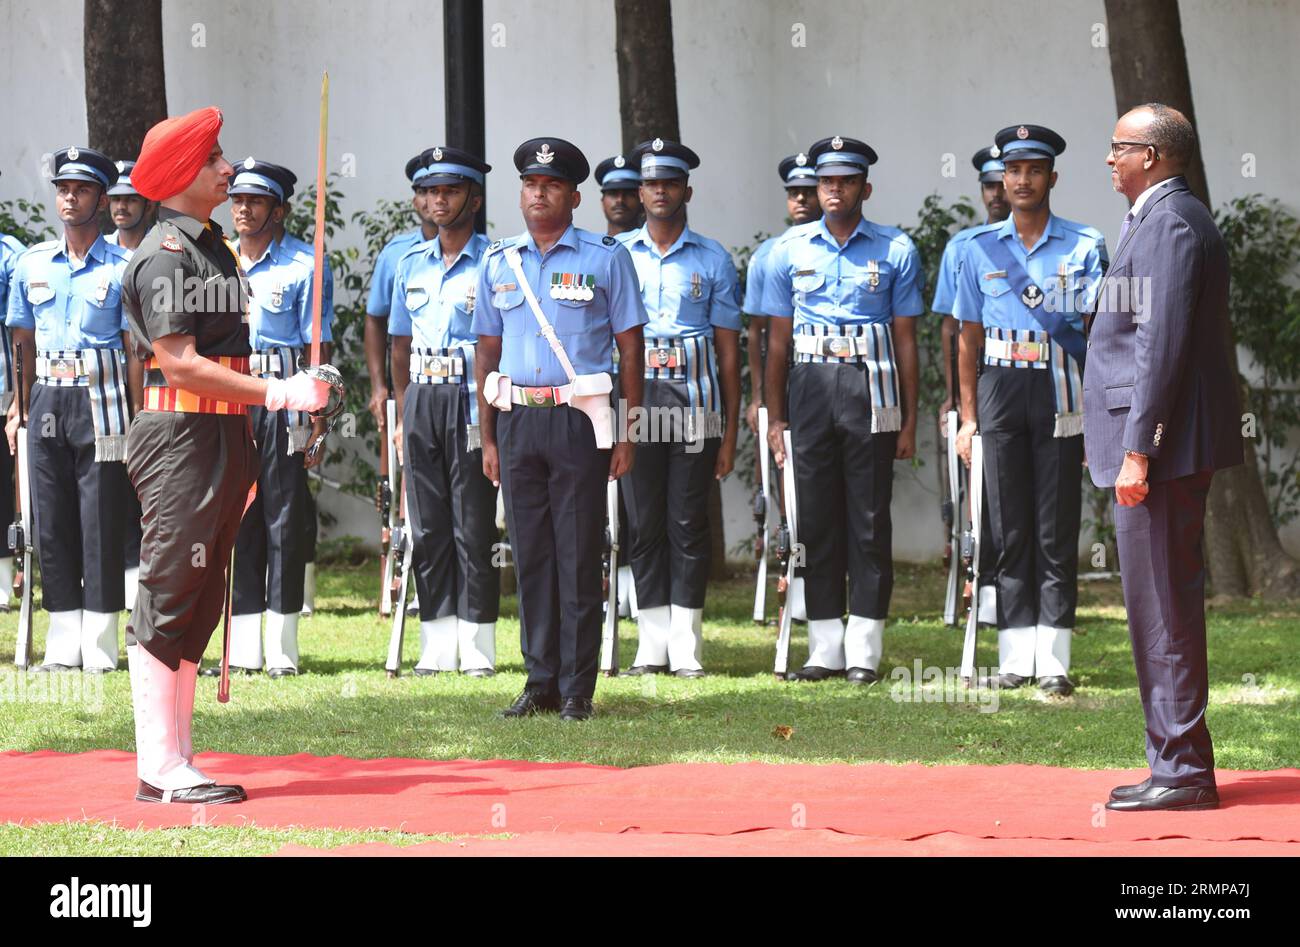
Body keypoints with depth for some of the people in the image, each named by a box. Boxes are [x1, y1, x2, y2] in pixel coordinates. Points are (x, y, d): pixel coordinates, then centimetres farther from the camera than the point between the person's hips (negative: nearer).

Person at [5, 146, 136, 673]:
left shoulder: (122, 268, 0)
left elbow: (134, 348, -1)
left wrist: (133, 415, -6)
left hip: (100, 398, -4)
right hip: (46, 398, 4)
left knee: (102, 521, -4)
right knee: (51, 521, 4)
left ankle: (100, 648, 1)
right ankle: (63, 647, 10)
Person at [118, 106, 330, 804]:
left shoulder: (211, 245, 18)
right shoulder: (165, 254, -12)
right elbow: (179, 363, -19)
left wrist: (243, 457, 20)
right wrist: (279, 394, -20)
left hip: (224, 435, 10)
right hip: (181, 435, -10)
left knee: (198, 602, 11)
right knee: (169, 596, -8)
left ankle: (176, 763, 15)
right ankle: (160, 770, -8)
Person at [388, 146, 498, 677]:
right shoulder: (412, 263, 14)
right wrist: (402, 413, 13)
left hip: (471, 400, -5)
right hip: (422, 399, 5)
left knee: (474, 527, -4)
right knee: (428, 527, 6)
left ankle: (478, 647, 0)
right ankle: (437, 646, 11)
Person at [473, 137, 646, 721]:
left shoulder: (606, 258, 2)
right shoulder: (498, 263, 13)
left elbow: (629, 348, 1)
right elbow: (487, 353, 16)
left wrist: (627, 434, -5)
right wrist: (488, 439, 9)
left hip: (580, 418, -4)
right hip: (517, 418, 4)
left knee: (578, 556, -3)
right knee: (530, 552, 5)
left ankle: (578, 688, 1)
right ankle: (540, 682, 12)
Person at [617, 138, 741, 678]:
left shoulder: (713, 260, 7)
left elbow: (728, 350, 6)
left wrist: (730, 432, 1)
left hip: (695, 398, -1)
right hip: (634, 395, 1)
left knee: (688, 522, -1)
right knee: (643, 522, 2)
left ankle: (686, 647, 3)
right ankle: (651, 643, 7)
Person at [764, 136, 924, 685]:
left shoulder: (896, 251, 4)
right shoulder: (790, 249, 9)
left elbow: (906, 340, 5)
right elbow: (778, 339, 11)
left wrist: (908, 421, 1)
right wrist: (775, 417, 5)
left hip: (871, 387, -2)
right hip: (810, 386, 2)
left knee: (869, 518, -1)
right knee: (816, 517, 3)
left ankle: (865, 651, 2)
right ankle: (825, 649, 9)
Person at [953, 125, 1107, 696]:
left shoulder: (1085, 246, 3)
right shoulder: (980, 248, 9)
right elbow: (969, 338, 12)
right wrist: (968, 418, 7)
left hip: (1060, 393, -2)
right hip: (1000, 393, 2)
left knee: (1056, 532, -2)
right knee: (1010, 531, 4)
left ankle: (1054, 662, 0)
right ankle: (1015, 659, 8)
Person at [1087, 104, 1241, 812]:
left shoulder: (1169, 223, -14)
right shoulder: (1168, 218, 18)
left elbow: (1163, 345, -21)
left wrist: (1137, 452, -22)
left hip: (1160, 446, -11)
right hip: (1170, 446, 11)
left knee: (1162, 612, -7)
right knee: (1164, 609, 13)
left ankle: (1183, 773, -4)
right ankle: (1178, 769, 18)